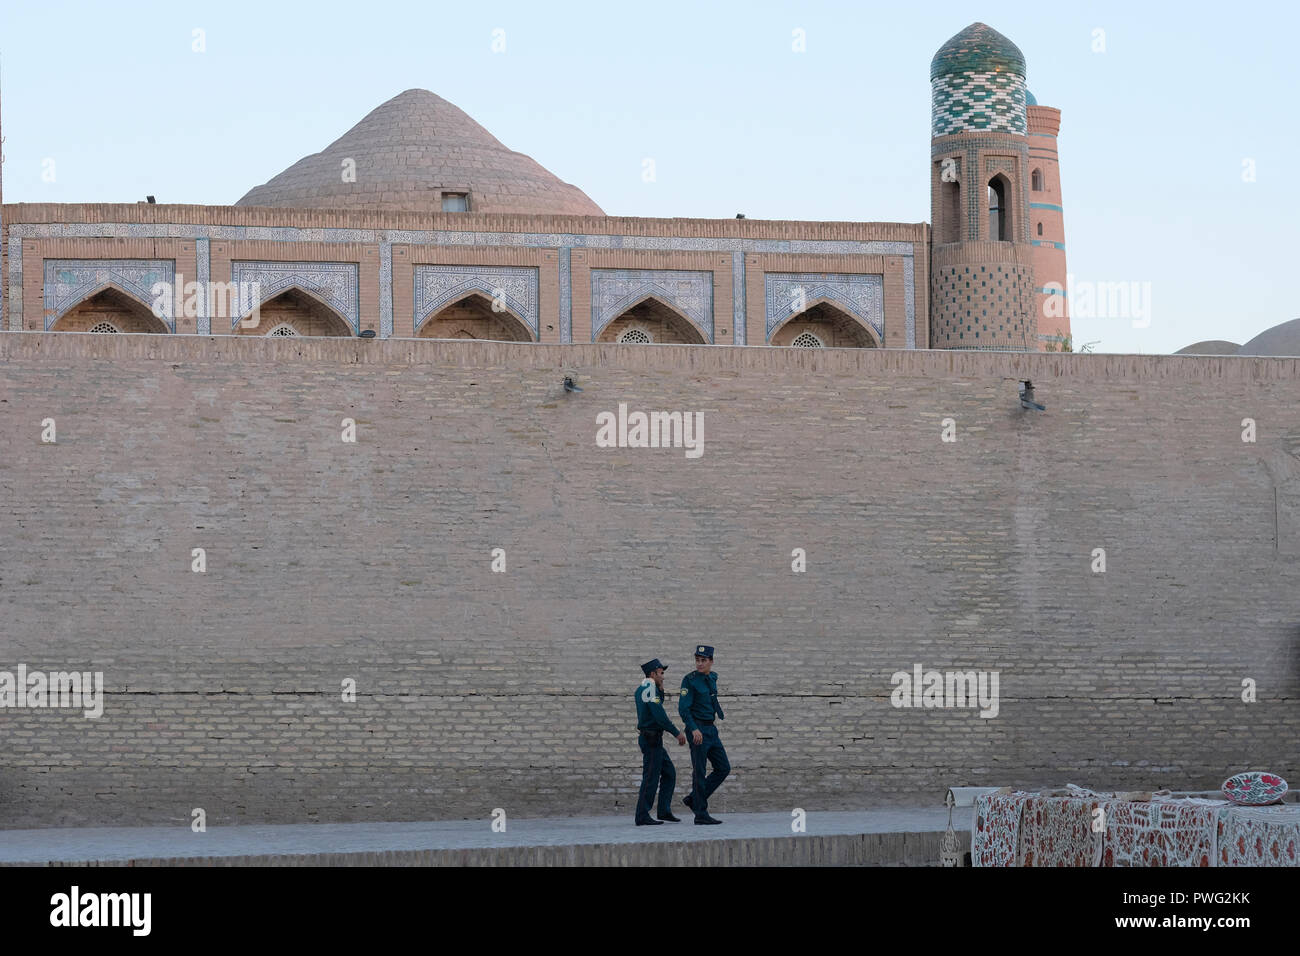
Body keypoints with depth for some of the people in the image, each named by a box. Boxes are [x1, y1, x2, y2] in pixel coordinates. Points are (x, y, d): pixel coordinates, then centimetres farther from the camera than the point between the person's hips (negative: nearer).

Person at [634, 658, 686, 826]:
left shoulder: (641, 688, 15)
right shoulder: (649, 687, -15)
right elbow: (659, 715, -21)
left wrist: (660, 690, 11)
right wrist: (677, 733, -16)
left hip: (654, 741, 10)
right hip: (652, 738, -10)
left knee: (669, 773, 14)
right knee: (651, 777, -8)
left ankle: (664, 812, 15)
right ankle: (642, 817, -8)